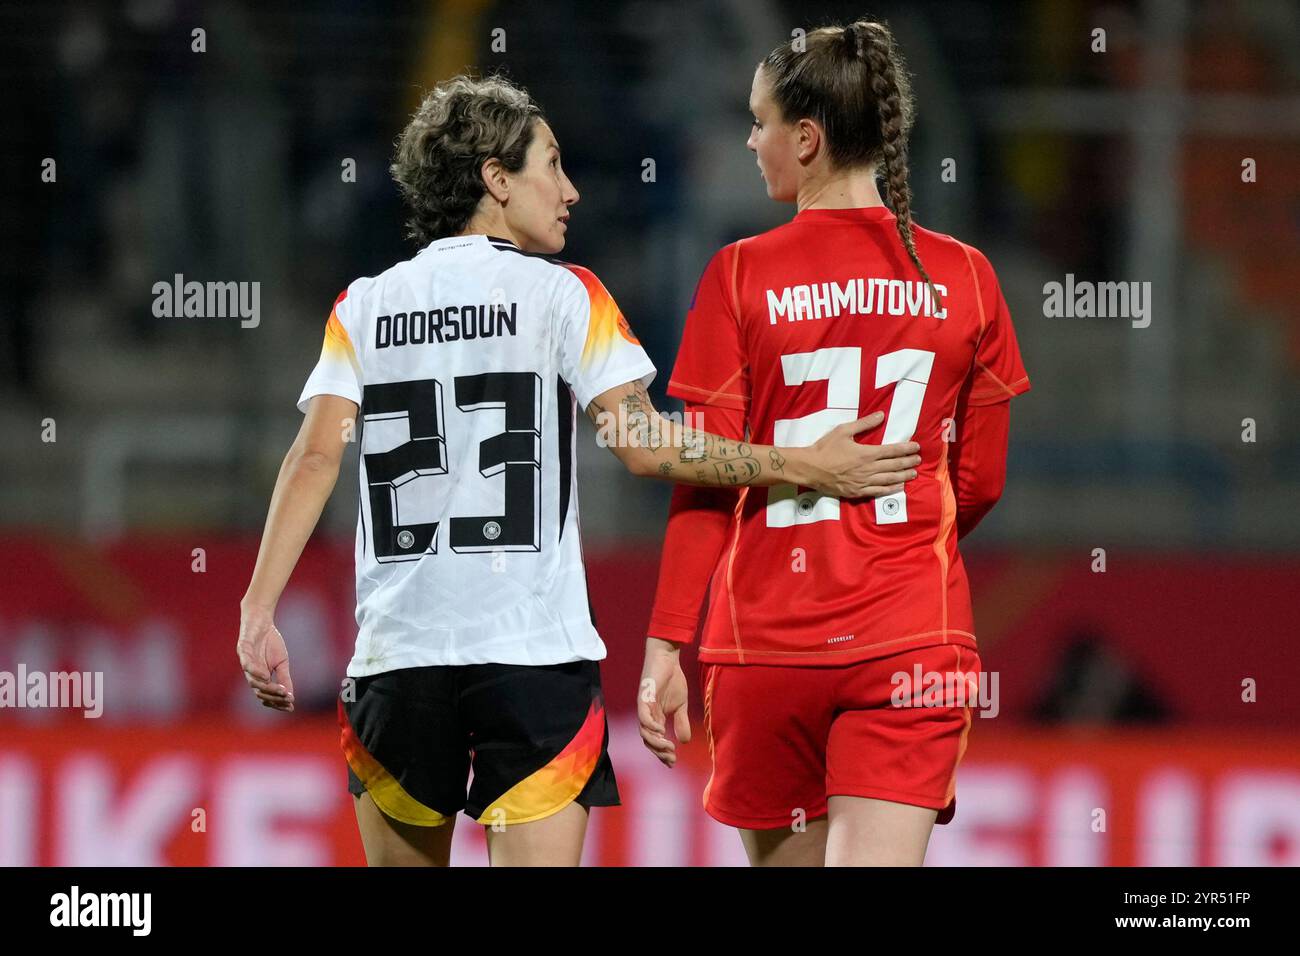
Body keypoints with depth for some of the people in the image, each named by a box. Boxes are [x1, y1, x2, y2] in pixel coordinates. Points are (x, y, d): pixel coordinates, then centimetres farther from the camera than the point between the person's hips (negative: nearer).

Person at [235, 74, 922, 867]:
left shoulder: (364, 307, 10)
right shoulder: (560, 295, 2)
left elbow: (316, 456, -1)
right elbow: (645, 444, -8)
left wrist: (259, 612, -4)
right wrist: (805, 467, -4)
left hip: (397, 652, 3)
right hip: (535, 651, -3)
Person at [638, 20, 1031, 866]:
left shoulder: (742, 276, -5)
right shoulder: (964, 277, 3)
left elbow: (705, 485, -5)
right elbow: (981, 482, 10)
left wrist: (667, 646, -1)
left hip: (767, 637, -1)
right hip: (913, 638, 1)